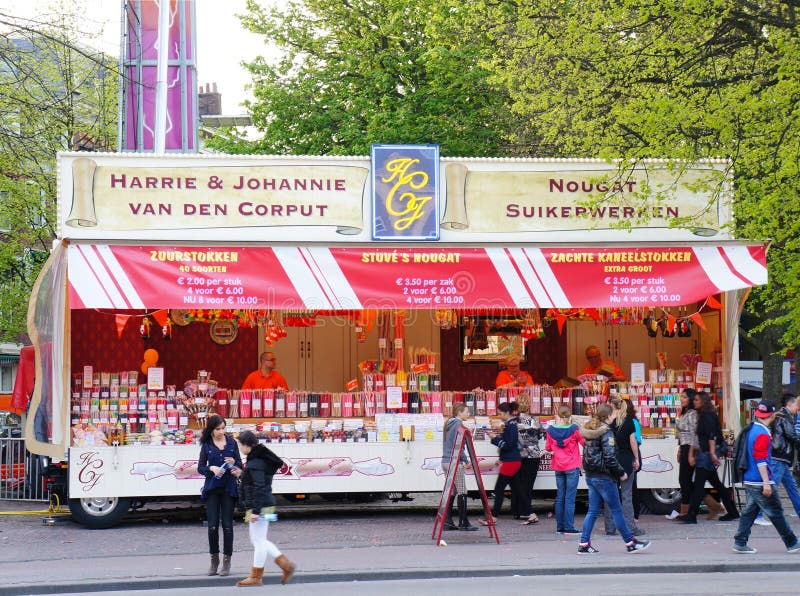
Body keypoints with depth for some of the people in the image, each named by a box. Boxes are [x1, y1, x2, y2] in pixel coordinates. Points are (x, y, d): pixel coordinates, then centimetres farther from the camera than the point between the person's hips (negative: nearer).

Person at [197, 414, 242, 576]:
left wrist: (234, 463, -13)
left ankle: (226, 561, 7)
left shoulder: (231, 443, 4)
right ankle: (214, 560, 11)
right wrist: (211, 468, -14)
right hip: (212, 488, 0)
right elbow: (200, 468, 4)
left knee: (227, 525, 0)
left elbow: (240, 465, 8)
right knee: (212, 525, -1)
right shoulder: (206, 445, 3)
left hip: (229, 488, 0)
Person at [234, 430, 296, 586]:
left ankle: (256, 577, 7)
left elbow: (259, 487, -23)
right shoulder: (261, 459, 13)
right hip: (265, 505, 10)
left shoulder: (255, 464, -18)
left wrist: (256, 511, -25)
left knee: (258, 541, -1)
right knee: (259, 541, 15)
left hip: (260, 507, -10)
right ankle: (286, 565, 14)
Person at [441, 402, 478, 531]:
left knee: (451, 492, 11)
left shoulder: (449, 424, 16)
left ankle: (448, 522, 10)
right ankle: (463, 523, -4)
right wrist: (466, 461, -10)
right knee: (462, 492, -4)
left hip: (446, 461, 9)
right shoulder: (458, 424, -11)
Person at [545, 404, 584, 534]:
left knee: (560, 497, 11)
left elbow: (548, 448, 9)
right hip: (572, 467, -4)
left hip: (558, 467, 4)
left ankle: (560, 527, 12)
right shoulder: (574, 429, -13)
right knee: (570, 498, -3)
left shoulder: (551, 430, -2)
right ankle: (569, 527, -5)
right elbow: (584, 442, -4)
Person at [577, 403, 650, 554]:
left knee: (593, 511, 11)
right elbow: (609, 456, -19)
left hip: (590, 476, 8)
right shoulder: (606, 432, -14)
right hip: (604, 477, -8)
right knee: (617, 510, -1)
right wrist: (621, 473, -9)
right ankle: (630, 543, 6)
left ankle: (584, 544, 7)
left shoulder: (590, 431, 11)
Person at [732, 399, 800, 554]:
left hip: (749, 482, 9)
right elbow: (761, 460, -22)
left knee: (750, 511, 10)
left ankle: (740, 543, 6)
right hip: (760, 482, -9)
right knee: (776, 513, 0)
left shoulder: (752, 429, 11)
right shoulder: (762, 434, -18)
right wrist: (766, 483, -22)